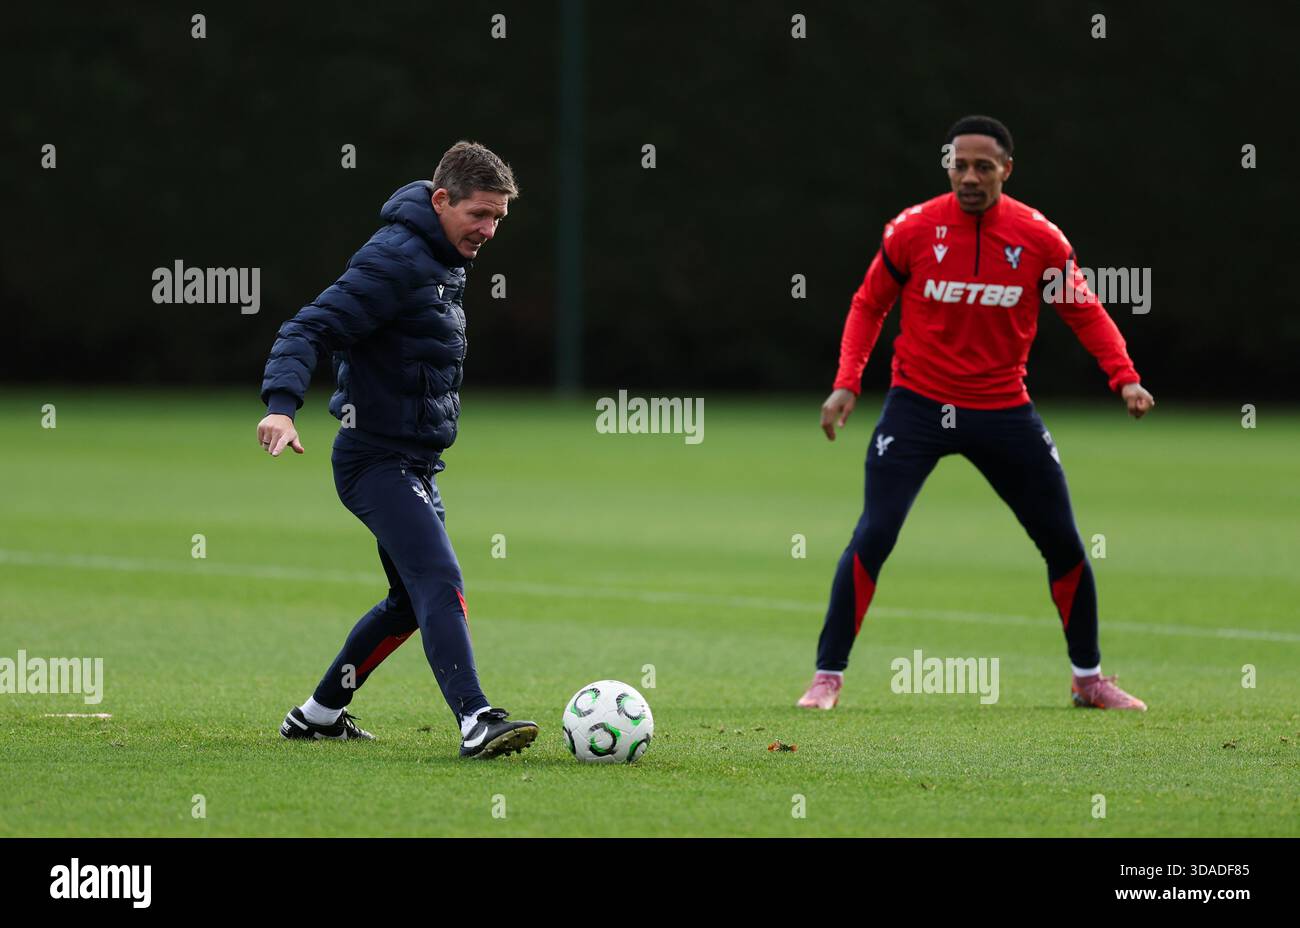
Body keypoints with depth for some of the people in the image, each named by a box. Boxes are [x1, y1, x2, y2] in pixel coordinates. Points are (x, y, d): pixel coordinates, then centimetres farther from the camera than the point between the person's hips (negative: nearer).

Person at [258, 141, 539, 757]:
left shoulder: (442, 261, 14)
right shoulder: (396, 259, -17)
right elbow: (308, 329, -24)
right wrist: (281, 404, -39)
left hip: (414, 465, 10)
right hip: (378, 459, -10)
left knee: (412, 601, 19)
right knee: (441, 585, -24)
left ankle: (317, 715, 30)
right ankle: (476, 723, -36)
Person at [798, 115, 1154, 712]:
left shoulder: (1039, 237, -6)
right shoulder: (913, 229, -8)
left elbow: (1085, 312, 3)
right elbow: (868, 305, 3)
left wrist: (1124, 377, -11)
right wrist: (847, 383, -8)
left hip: (1002, 409, 2)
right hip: (917, 405, -2)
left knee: (1063, 542, 5)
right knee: (873, 537, -14)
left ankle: (1088, 678, 24)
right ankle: (827, 677, -4)